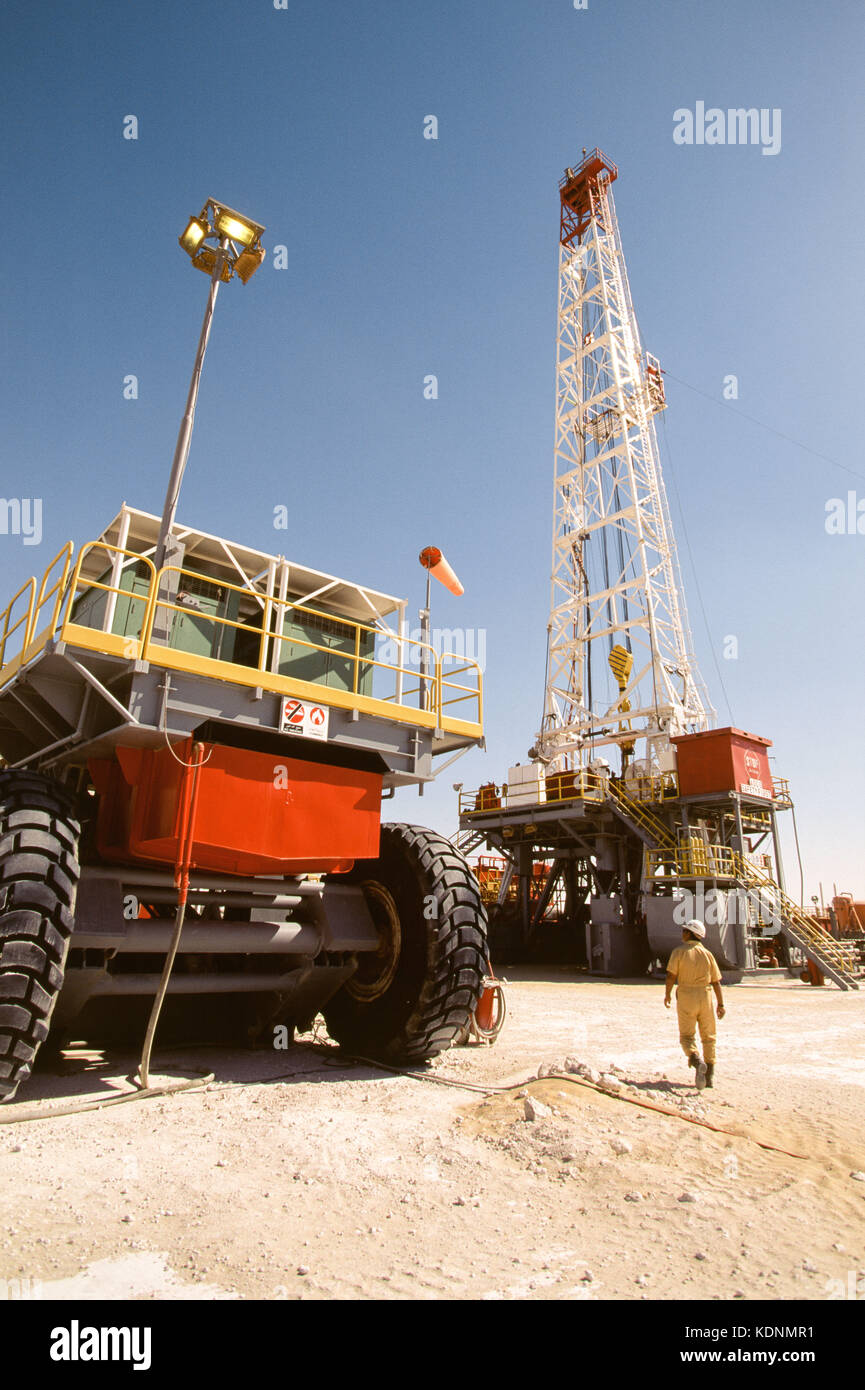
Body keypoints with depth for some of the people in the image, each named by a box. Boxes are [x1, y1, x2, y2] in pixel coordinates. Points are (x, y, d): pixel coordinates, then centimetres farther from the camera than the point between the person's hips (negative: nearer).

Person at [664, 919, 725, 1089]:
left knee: (687, 1036, 5)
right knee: (708, 1037, 14)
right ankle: (709, 1076, 14)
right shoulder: (707, 954, 5)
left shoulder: (679, 951, -4)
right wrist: (721, 1004, 9)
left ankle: (698, 1062, -22)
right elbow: (716, 981, 4)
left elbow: (671, 975, -11)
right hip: (705, 995, 3)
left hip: (686, 996, -3)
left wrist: (667, 994, 3)